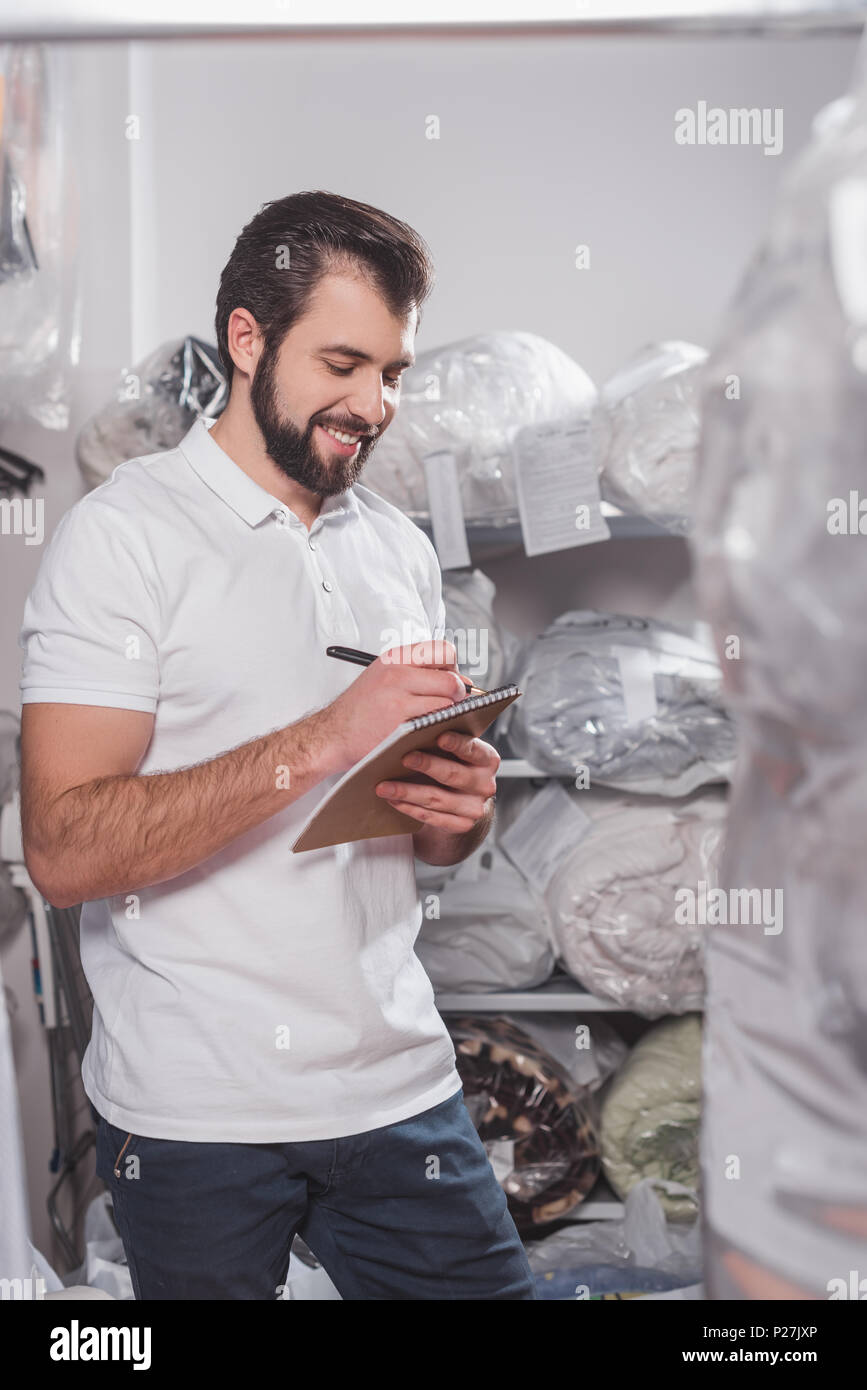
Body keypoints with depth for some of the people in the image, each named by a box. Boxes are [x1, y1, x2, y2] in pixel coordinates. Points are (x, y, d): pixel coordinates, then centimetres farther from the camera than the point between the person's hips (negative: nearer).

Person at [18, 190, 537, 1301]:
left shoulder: (400, 549, 11)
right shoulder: (123, 533, -8)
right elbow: (64, 853, -18)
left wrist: (457, 811, -5)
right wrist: (323, 741, -25)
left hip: (398, 1084, 5)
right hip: (193, 1117, -5)